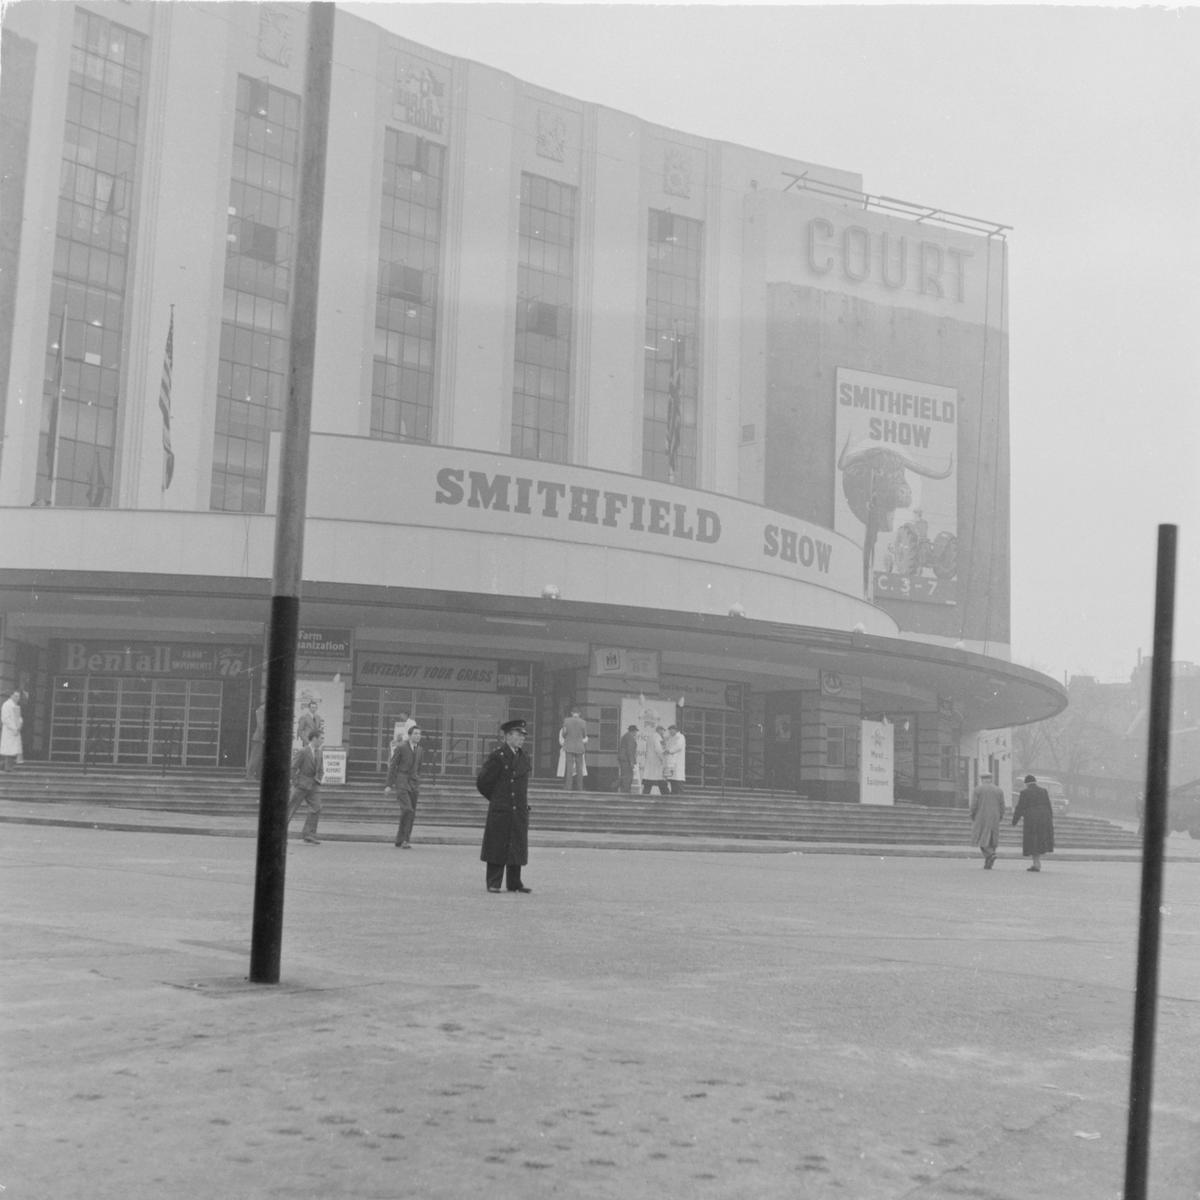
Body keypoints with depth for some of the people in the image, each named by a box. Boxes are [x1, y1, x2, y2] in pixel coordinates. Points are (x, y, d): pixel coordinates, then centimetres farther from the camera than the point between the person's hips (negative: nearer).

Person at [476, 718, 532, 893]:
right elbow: (482, 782, -3)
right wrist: (495, 798, 8)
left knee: (518, 847, 7)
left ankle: (514, 883, 16)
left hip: (520, 811, 6)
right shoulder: (497, 756, -8)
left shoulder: (524, 758, 12)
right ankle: (493, 883, 6)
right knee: (497, 846, -1)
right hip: (500, 811, -6)